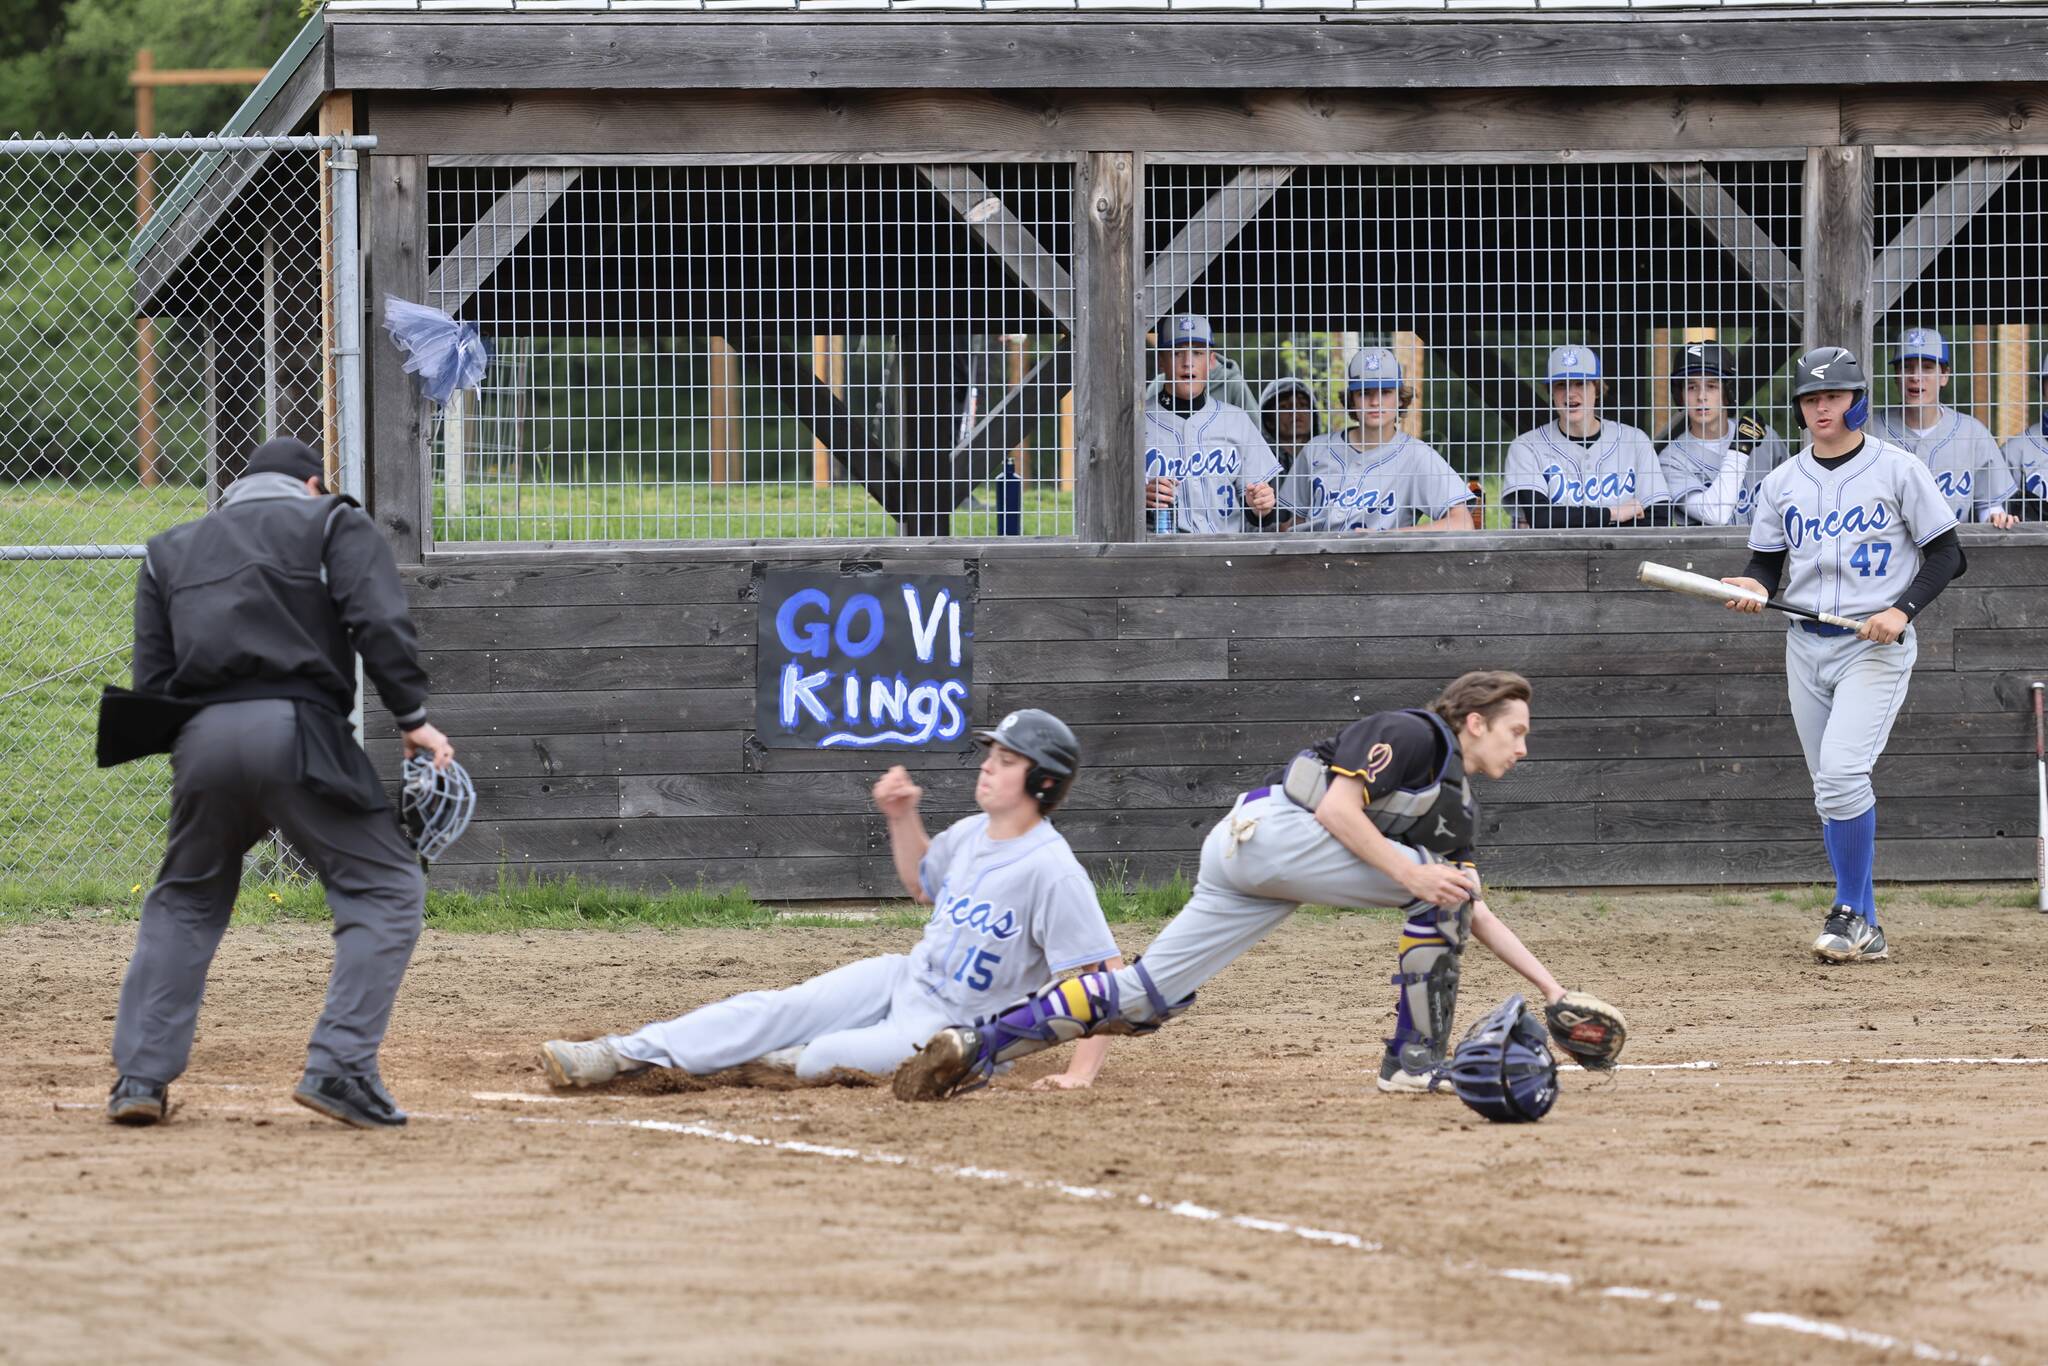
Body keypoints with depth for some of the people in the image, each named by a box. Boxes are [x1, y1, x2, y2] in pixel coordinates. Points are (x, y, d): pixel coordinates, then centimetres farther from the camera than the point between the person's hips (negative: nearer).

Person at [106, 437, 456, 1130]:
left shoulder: (170, 549, 26)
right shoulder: (331, 523, 14)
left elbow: (152, 681, 16)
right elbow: (381, 623, -3)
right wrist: (413, 717, -1)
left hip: (201, 739, 4)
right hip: (297, 731, -4)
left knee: (183, 901, 22)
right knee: (387, 888, 5)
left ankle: (141, 1075, 12)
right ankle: (339, 1067, -10)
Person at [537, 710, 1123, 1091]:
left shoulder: (1052, 870, -21)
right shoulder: (970, 835, 5)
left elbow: (1107, 972, -23)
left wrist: (1083, 1070, -30)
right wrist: (901, 819, 9)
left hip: (953, 1029, -7)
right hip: (904, 978, 7)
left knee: (832, 1058, -36)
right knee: (777, 1010, -12)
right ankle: (622, 1054, -20)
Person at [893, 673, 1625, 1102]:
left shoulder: (1458, 806, 24)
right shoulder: (1412, 736, -4)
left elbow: (1475, 914, 27)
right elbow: (1338, 809, -15)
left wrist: (1551, 987, 23)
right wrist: (1407, 871, -21)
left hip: (1244, 851, 9)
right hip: (1271, 828, -9)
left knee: (1148, 995, 0)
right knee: (1439, 885, -7)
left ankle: (981, 1044, -8)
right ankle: (1414, 1058, -7)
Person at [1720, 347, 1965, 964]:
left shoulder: (1897, 469, -4)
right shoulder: (1783, 481, 8)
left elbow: (1945, 553, -1)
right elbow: (1769, 563, 14)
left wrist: (1903, 611, -15)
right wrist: (1755, 585, -9)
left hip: (1876, 646, -5)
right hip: (1807, 646, 5)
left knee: (1842, 771, -21)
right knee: (1832, 792, 7)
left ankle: (1850, 912, -8)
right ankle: (1864, 931, 15)